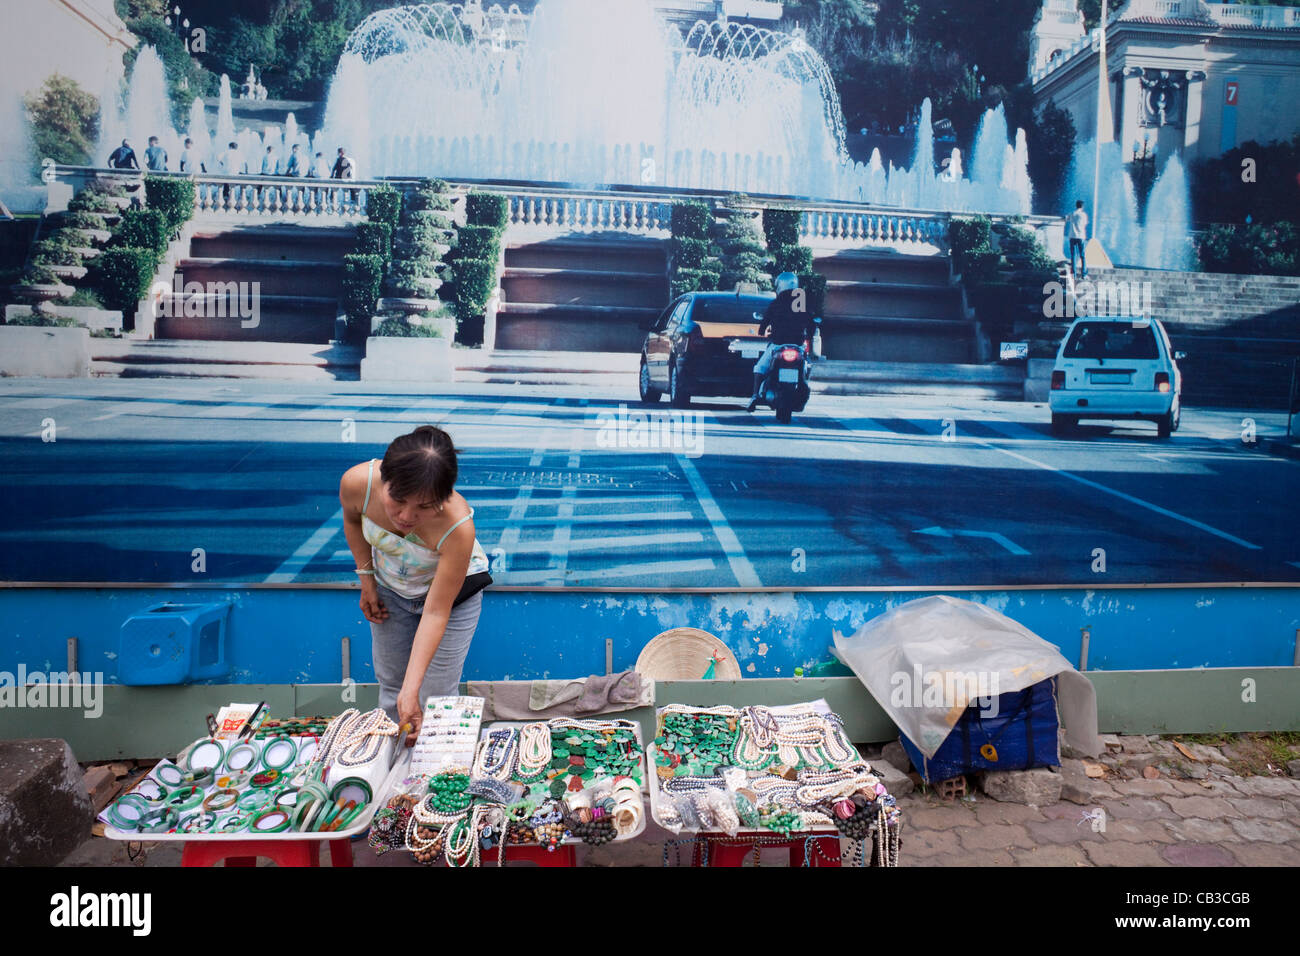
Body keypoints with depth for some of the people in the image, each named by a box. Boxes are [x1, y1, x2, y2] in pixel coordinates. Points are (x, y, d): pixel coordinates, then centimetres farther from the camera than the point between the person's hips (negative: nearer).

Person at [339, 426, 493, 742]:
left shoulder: (458, 526, -43)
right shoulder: (357, 482, -34)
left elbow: (436, 612, -32)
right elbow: (352, 519, -5)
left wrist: (410, 690, -34)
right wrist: (367, 579, -3)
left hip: (451, 589, -3)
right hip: (389, 587, 4)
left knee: (435, 698, -2)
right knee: (390, 683, 16)